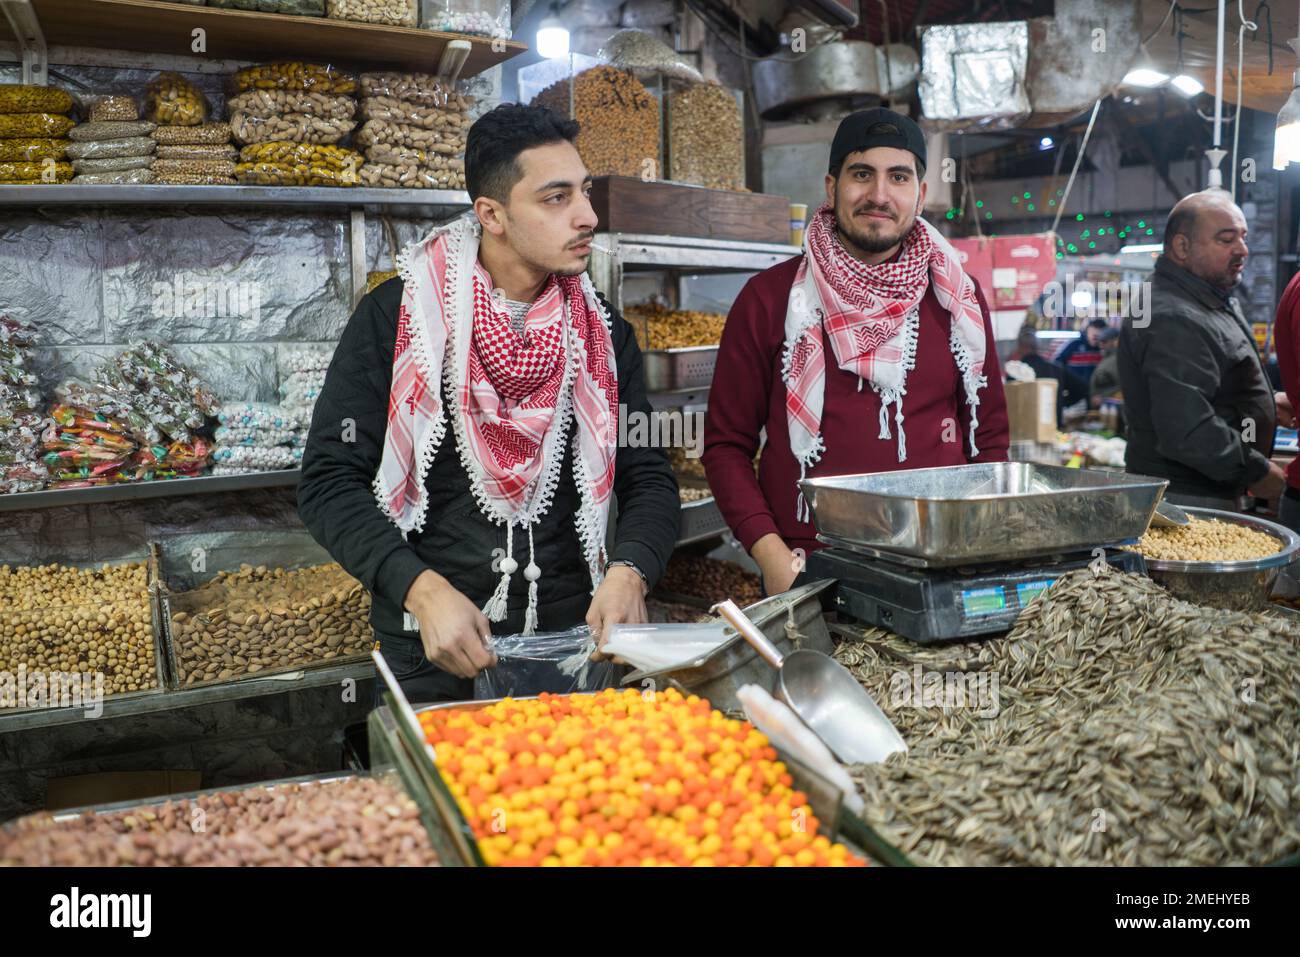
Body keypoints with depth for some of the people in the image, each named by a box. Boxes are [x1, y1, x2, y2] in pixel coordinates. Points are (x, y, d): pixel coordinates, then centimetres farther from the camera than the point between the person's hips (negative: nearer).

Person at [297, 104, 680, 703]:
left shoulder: (602, 330, 2)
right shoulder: (395, 317, -8)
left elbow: (649, 477, 3)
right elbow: (329, 480, -10)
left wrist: (628, 571, -17)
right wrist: (423, 589, -24)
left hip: (572, 641, 3)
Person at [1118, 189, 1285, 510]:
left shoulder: (1217, 303, 15)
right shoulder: (1173, 321, -22)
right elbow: (1188, 432, -30)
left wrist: (1268, 401, 17)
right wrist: (1258, 472, -18)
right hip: (1185, 499, -11)